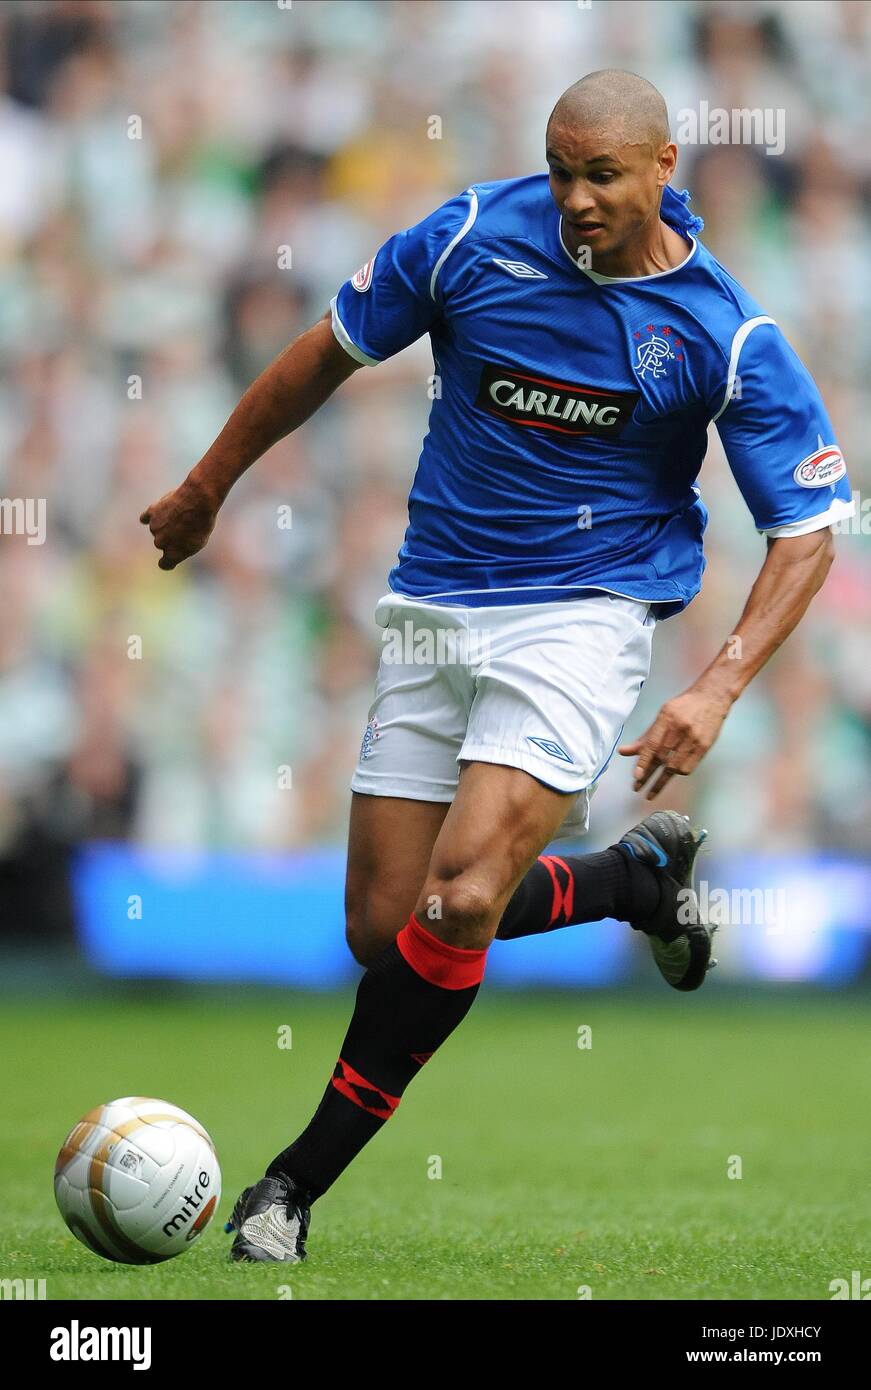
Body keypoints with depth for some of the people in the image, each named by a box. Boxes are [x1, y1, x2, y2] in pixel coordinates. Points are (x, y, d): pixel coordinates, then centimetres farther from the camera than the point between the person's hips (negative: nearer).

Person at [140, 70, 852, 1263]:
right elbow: (328, 356, 9)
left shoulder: (725, 334, -10)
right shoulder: (474, 237, -6)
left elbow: (806, 531, -3)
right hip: (434, 613, 4)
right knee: (386, 928, 2)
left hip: (583, 616, -4)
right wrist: (207, 488, 18)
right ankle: (641, 875, 29)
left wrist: (719, 689, -17)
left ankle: (303, 1175, -8)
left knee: (460, 902, -22)